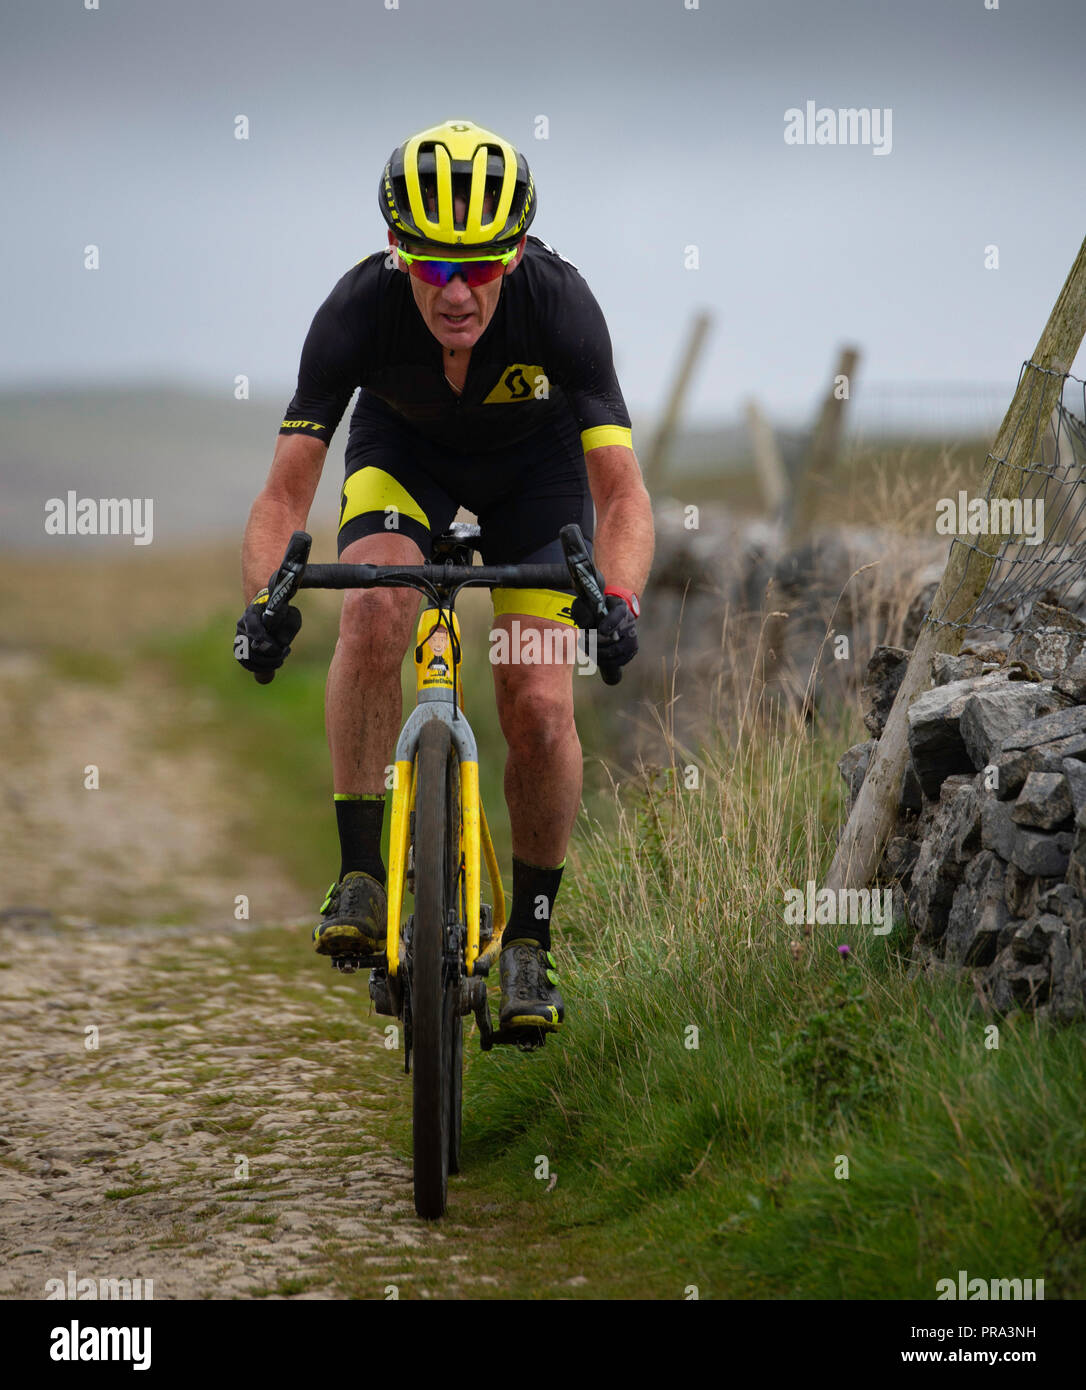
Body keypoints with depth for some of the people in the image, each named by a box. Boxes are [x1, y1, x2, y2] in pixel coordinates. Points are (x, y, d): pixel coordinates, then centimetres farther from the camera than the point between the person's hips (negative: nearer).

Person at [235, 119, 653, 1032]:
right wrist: (264, 602, -51)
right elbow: (286, 493, -32)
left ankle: (530, 933, 8)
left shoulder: (559, 303, -35)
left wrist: (618, 597, -57)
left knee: (539, 708, -14)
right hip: (402, 446, 0)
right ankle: (360, 874, -19)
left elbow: (622, 493, -37)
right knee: (374, 608, -31)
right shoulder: (361, 309, -33)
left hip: (535, 460, 0)